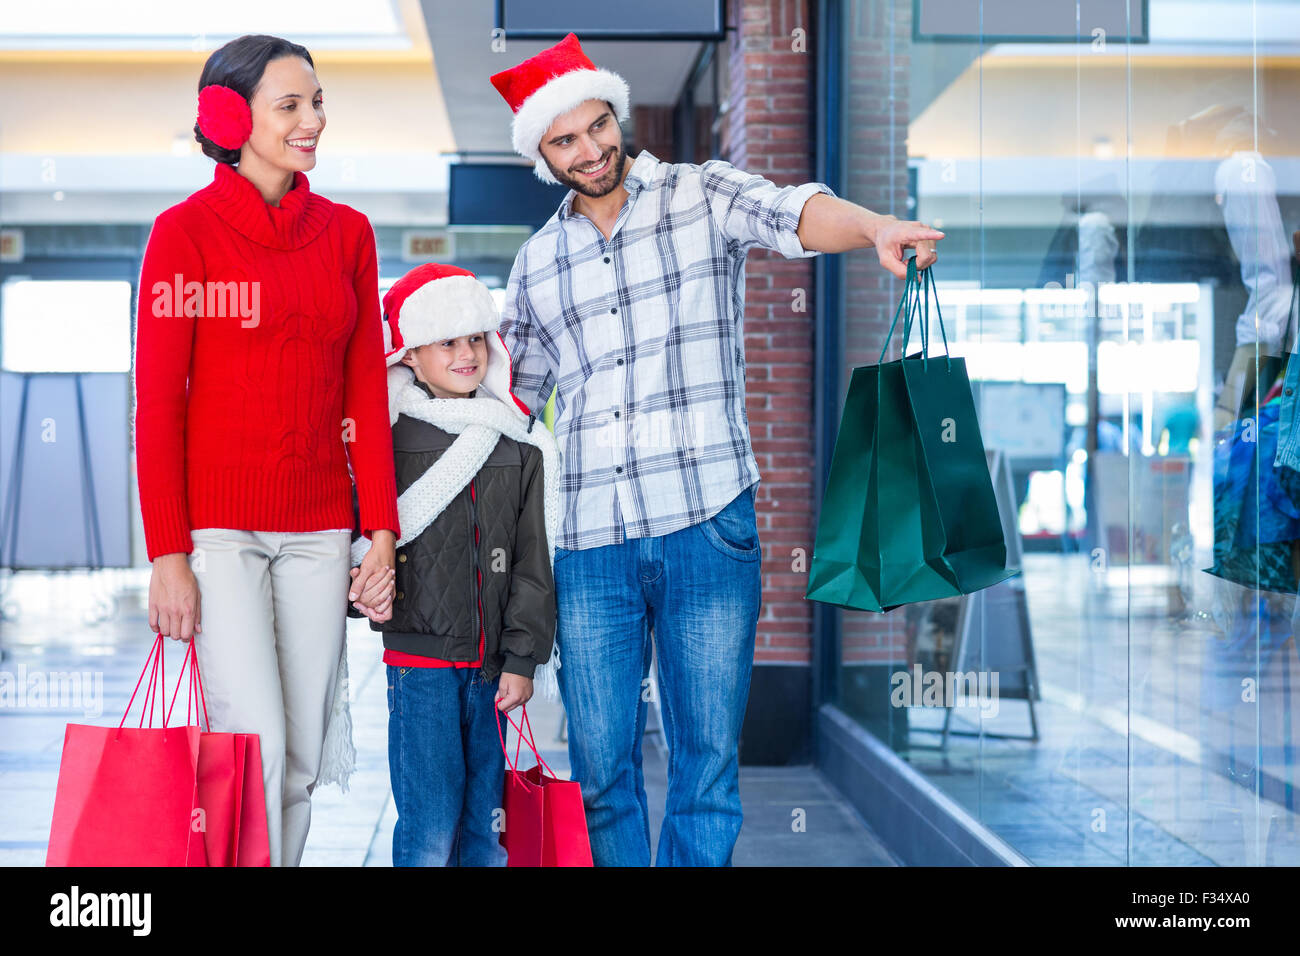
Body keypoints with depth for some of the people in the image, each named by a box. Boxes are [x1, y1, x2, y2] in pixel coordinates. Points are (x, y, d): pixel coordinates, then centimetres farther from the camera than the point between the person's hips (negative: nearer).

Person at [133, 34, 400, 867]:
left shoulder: (347, 232, 10)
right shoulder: (185, 230, -3)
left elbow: (366, 391, 11)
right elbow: (158, 402, -5)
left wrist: (382, 531, 4)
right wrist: (167, 554, -11)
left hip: (317, 529, 4)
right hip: (217, 525, -4)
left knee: (304, 760, 6)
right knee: (255, 747, -10)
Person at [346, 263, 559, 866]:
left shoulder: (522, 447, 9)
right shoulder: (390, 442, -1)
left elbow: (533, 562, 9)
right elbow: (361, 539, 4)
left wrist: (522, 657, 3)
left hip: (492, 665, 4)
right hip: (419, 660, -3)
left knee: (487, 823, 7)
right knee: (432, 825, -6)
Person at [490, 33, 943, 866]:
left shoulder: (702, 197, 3)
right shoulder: (537, 264, 15)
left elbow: (795, 214, -17)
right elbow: (509, 397, 25)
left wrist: (876, 227, -39)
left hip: (707, 526, -3)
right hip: (591, 546, 3)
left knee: (709, 761, 0)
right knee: (602, 766, 5)